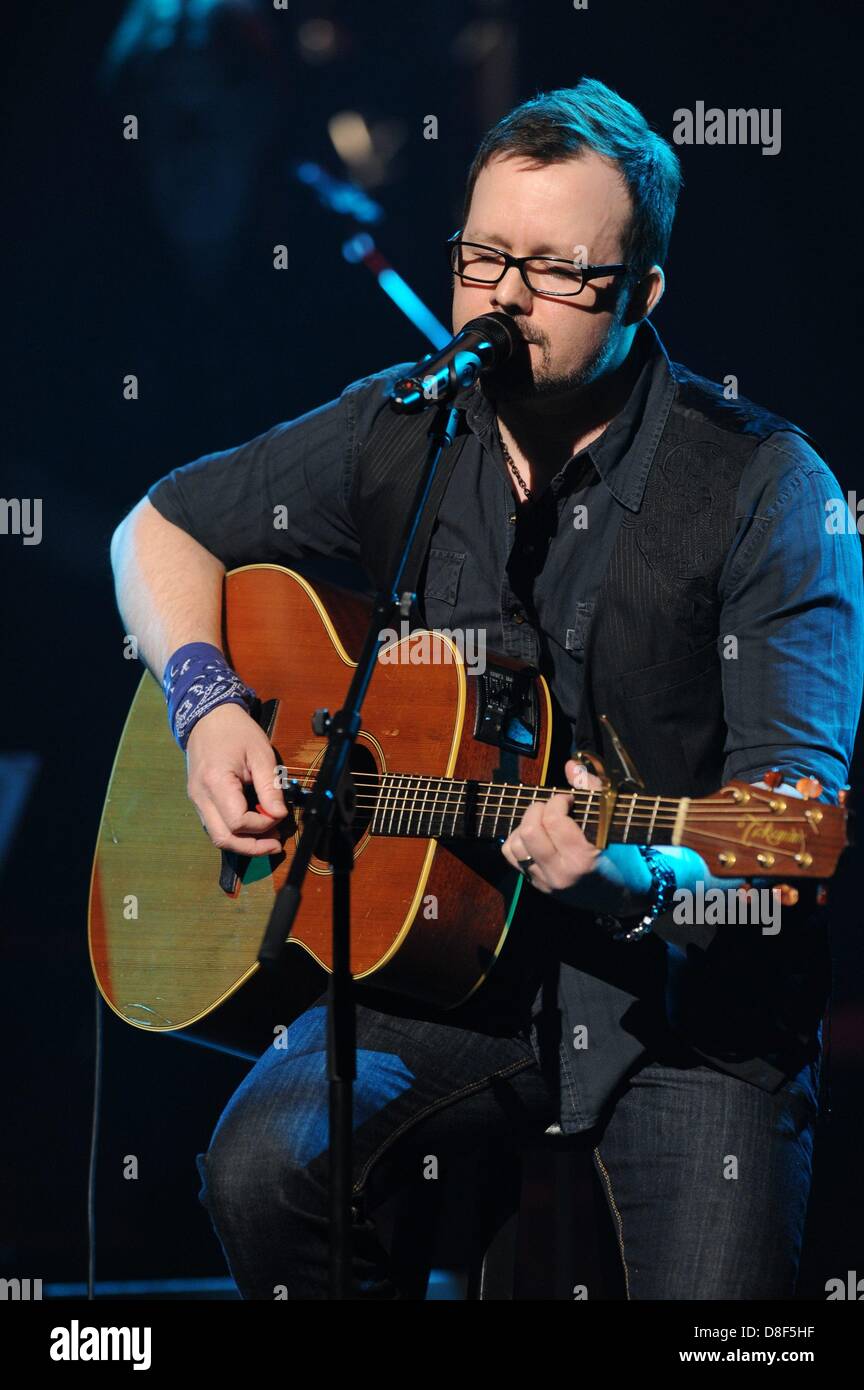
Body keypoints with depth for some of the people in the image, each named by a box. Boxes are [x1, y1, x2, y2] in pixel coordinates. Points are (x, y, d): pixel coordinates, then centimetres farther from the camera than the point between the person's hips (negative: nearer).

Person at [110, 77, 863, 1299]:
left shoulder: (764, 487, -9)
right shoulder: (400, 431, 5)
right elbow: (161, 529, 20)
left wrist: (643, 878, -36)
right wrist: (208, 702, 1)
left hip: (690, 990, -3)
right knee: (263, 1167, -24)